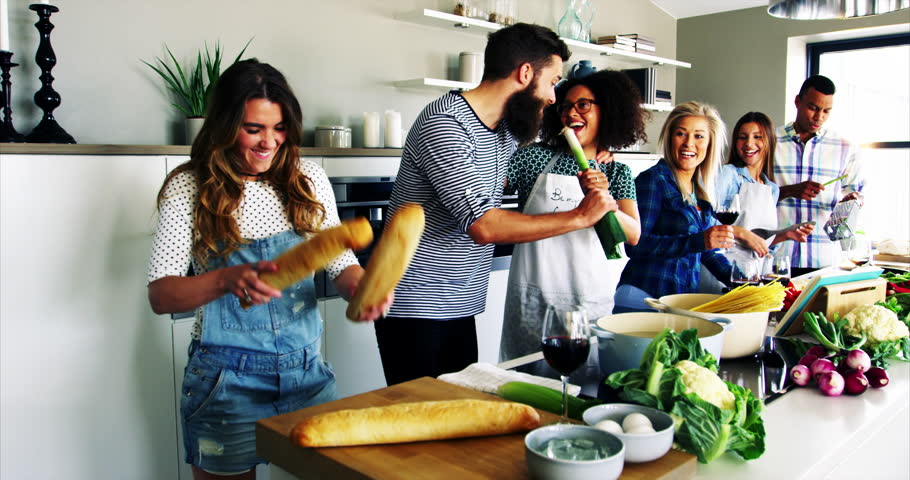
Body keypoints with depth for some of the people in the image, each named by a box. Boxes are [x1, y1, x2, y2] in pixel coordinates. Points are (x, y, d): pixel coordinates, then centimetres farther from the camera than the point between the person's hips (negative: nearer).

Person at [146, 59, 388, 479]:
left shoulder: (308, 179, 0)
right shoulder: (189, 188, -8)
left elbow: (340, 261, 5)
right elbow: (160, 295, -12)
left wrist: (362, 287, -19)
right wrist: (227, 279, -32)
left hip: (307, 370, 3)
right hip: (228, 379, -2)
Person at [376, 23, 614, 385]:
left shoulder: (505, 131, 8)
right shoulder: (444, 125, -19)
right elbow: (485, 226, -27)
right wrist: (579, 216, -19)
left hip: (461, 309, 8)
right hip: (415, 310, -8)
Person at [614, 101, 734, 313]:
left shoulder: (701, 188, 14)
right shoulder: (653, 180, -7)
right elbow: (635, 245, -17)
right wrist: (698, 241, -23)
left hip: (684, 301, 7)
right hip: (642, 300, -7)